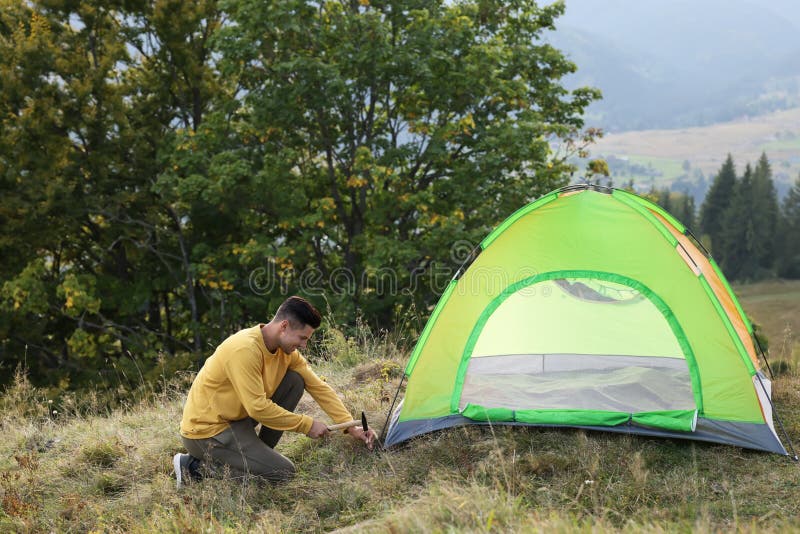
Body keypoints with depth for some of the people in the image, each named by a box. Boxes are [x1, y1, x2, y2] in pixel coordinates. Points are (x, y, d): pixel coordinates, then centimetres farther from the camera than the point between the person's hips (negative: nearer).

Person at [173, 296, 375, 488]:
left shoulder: (286, 350, 0)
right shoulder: (245, 349, -28)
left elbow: (319, 386, 4)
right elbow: (258, 407, -28)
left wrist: (350, 426, -4)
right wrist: (306, 425, -19)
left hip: (236, 419, 9)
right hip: (205, 431, -9)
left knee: (295, 381, 0)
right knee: (284, 473, -14)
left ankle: (259, 453, 5)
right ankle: (199, 467, -6)